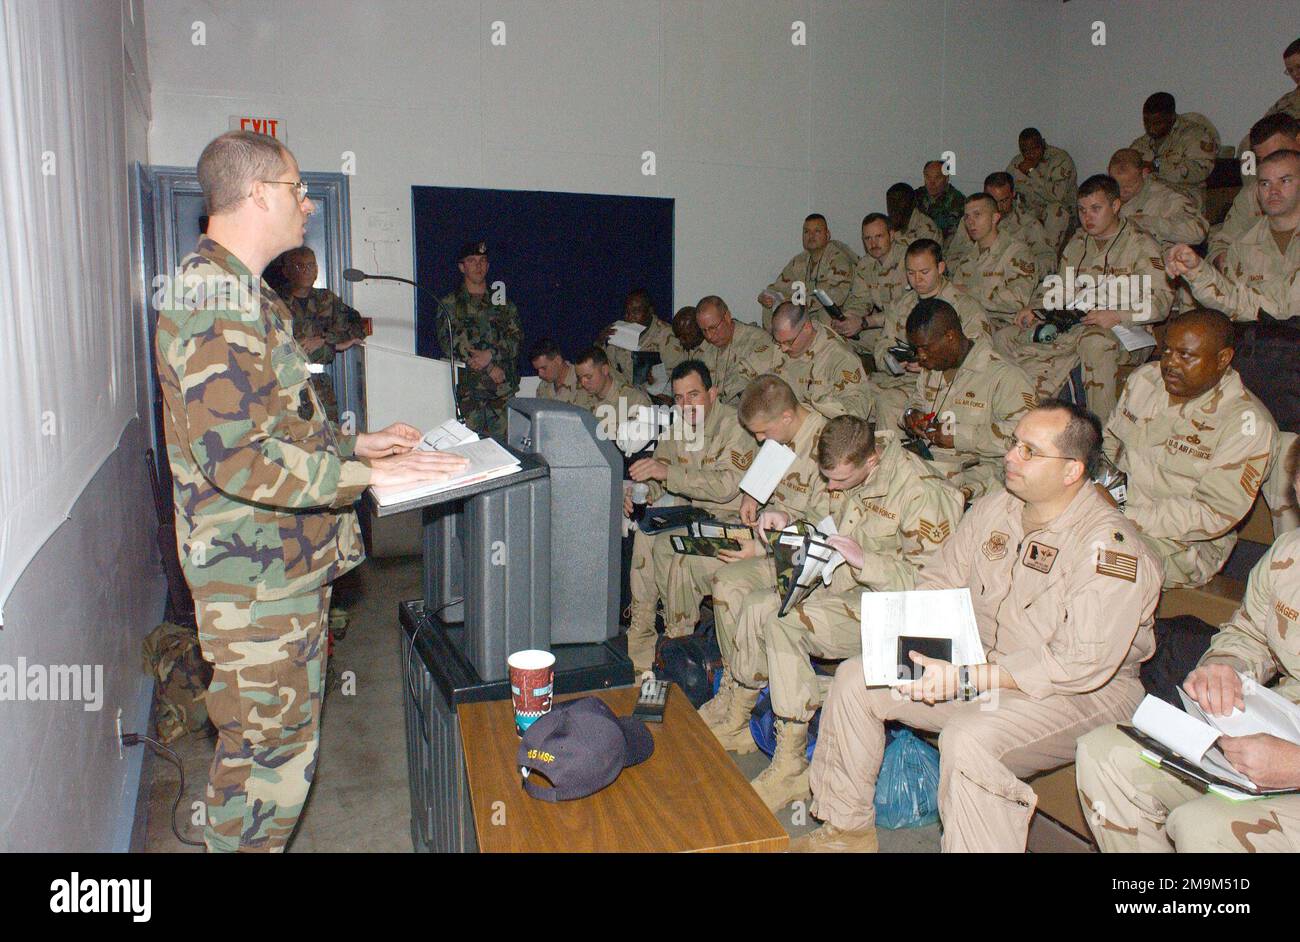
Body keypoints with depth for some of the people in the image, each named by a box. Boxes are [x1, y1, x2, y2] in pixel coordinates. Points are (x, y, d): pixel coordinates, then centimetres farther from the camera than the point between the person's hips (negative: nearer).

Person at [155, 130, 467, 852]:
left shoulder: (236, 288, 16)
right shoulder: (217, 294, -19)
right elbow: (237, 457, -27)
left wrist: (353, 443, 15)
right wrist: (367, 474, -25)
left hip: (283, 562, 11)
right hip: (258, 574, -11)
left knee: (269, 739, 22)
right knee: (269, 748, 1)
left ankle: (244, 840, 37)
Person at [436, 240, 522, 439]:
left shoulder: (503, 303, 16)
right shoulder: (450, 304, 7)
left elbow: (516, 338, 5)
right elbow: (449, 341, -5)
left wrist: (491, 354, -14)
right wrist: (489, 367, -11)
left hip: (503, 388, 2)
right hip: (467, 389, -2)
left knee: (503, 441, -1)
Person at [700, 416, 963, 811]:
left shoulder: (922, 493, -20)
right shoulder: (844, 473, 3)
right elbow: (826, 526, 20)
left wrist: (864, 561, -30)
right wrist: (787, 521, -1)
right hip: (842, 584, 8)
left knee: (783, 624, -28)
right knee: (757, 604, -17)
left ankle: (790, 767, -17)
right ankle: (732, 720, 3)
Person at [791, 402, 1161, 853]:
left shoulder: (1112, 546, -20)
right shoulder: (994, 508, 2)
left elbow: (1083, 664, -26)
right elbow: (938, 581, 11)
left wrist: (967, 679, -30)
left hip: (1082, 694, -7)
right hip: (986, 661, 7)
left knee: (969, 738, -37)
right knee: (855, 679, -3)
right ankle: (848, 829, 12)